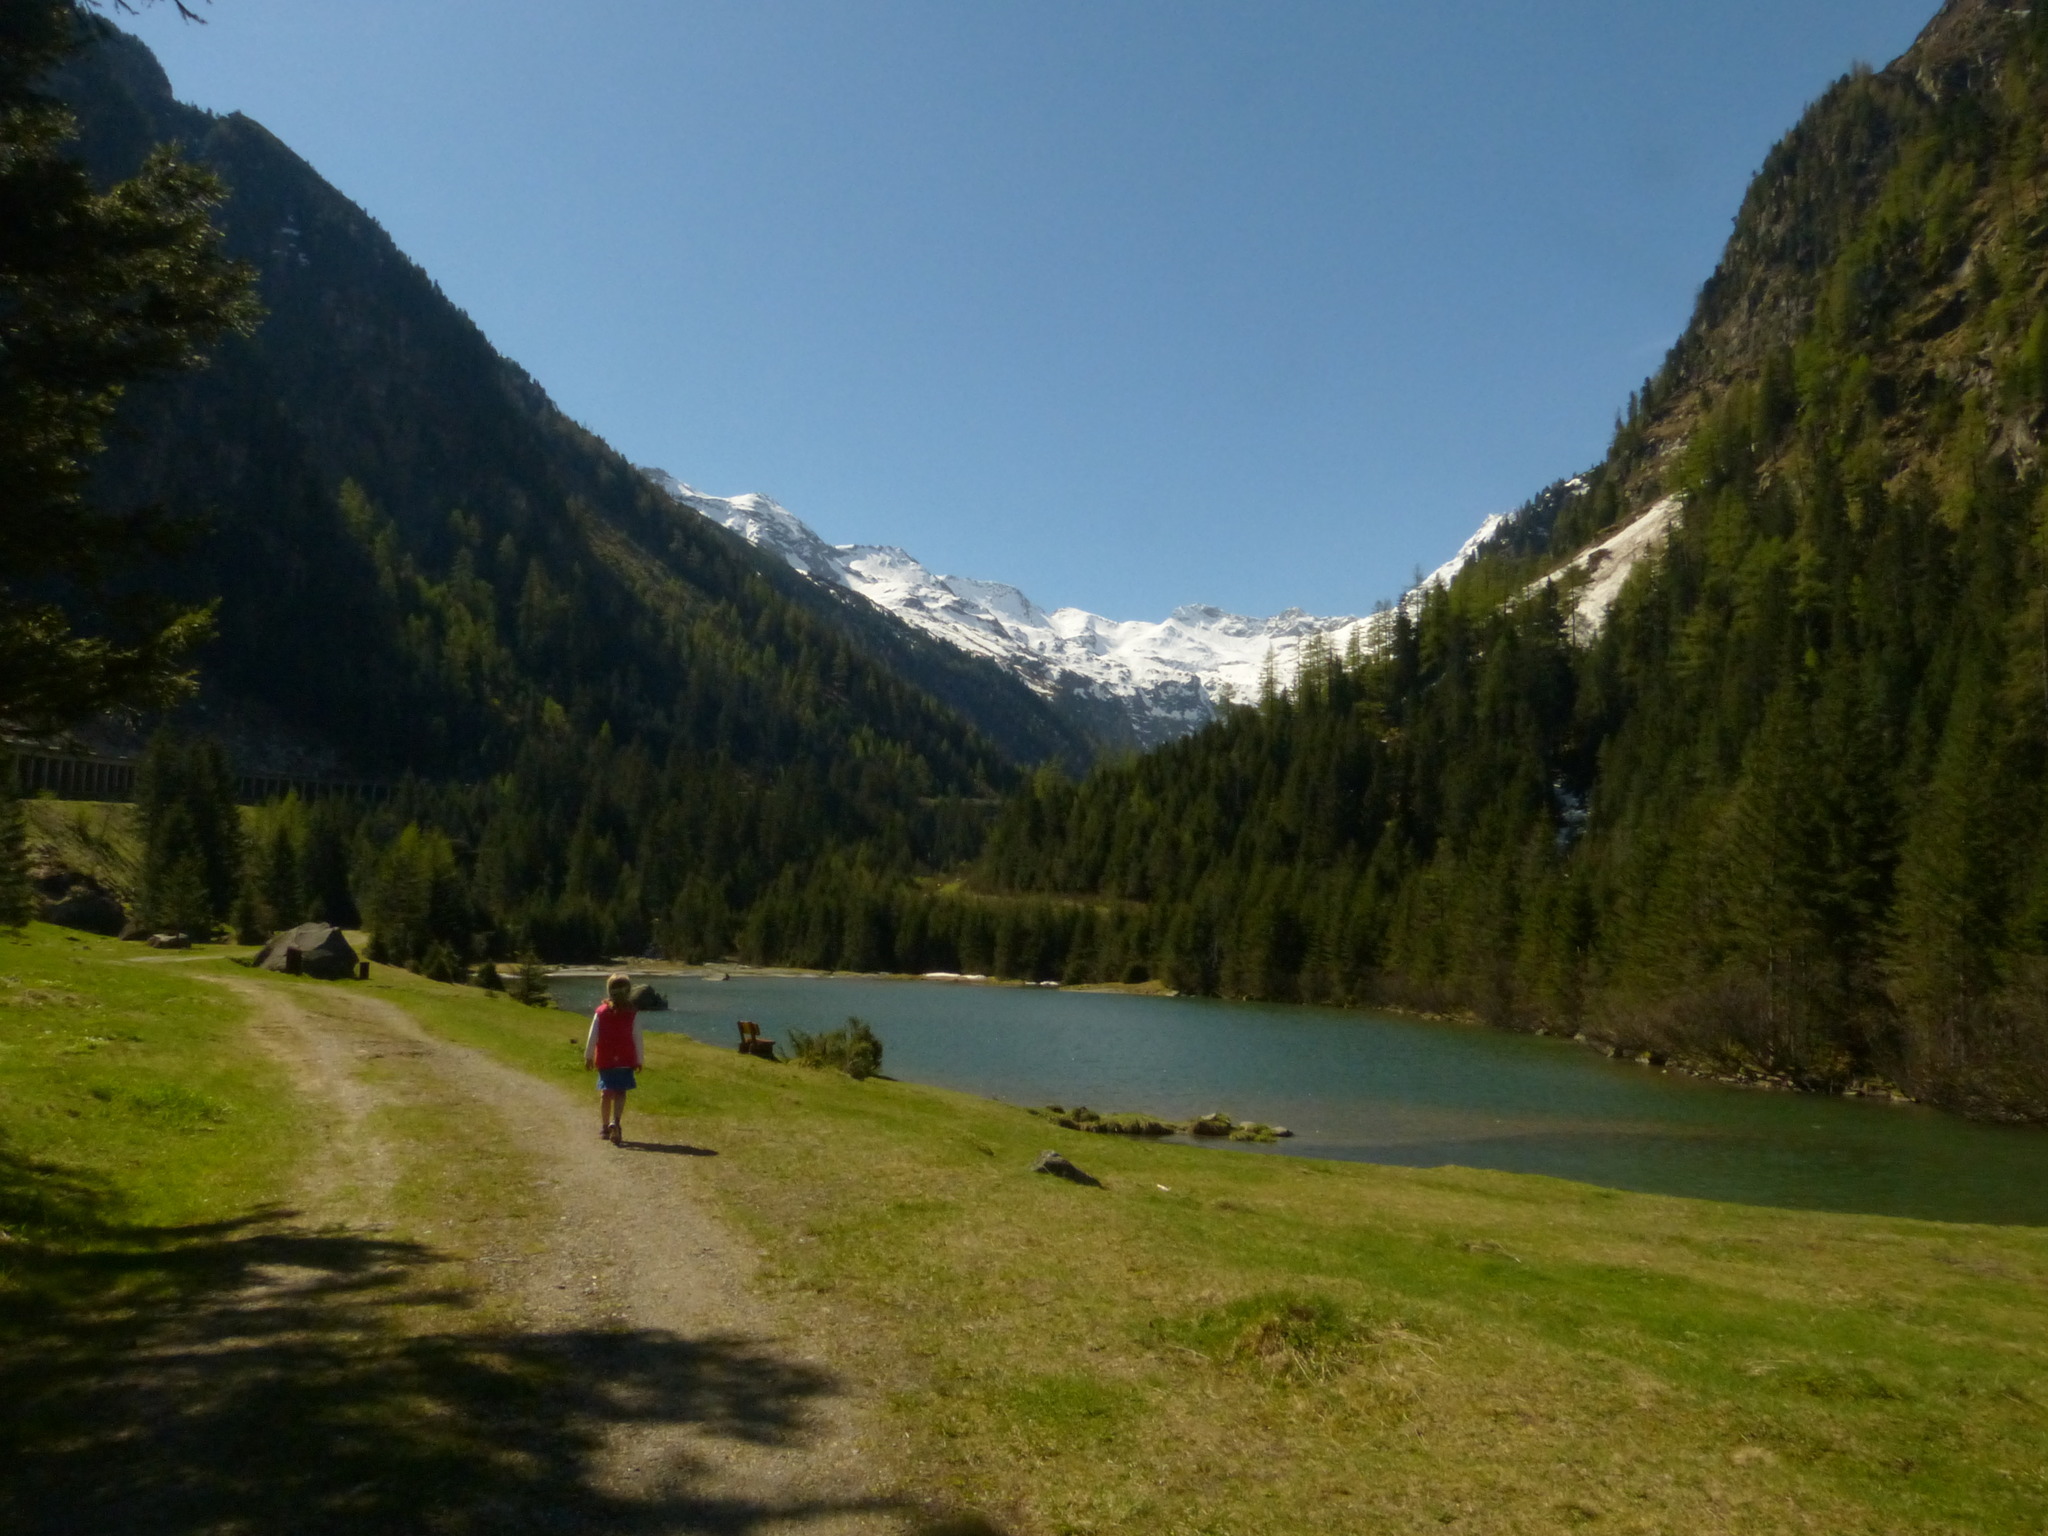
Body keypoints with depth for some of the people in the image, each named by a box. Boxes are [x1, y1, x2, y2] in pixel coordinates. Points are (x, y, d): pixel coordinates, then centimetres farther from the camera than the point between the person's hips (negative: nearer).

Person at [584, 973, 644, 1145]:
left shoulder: (601, 1011, 0)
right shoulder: (632, 1014, -5)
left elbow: (592, 1036, 2)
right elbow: (637, 1038, -3)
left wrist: (588, 1056, 10)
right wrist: (640, 1059, 5)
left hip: (605, 1059, 2)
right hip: (625, 1060, -2)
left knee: (606, 1093, 14)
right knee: (620, 1093, 1)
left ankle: (604, 1126, 20)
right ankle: (616, 1122, -21)